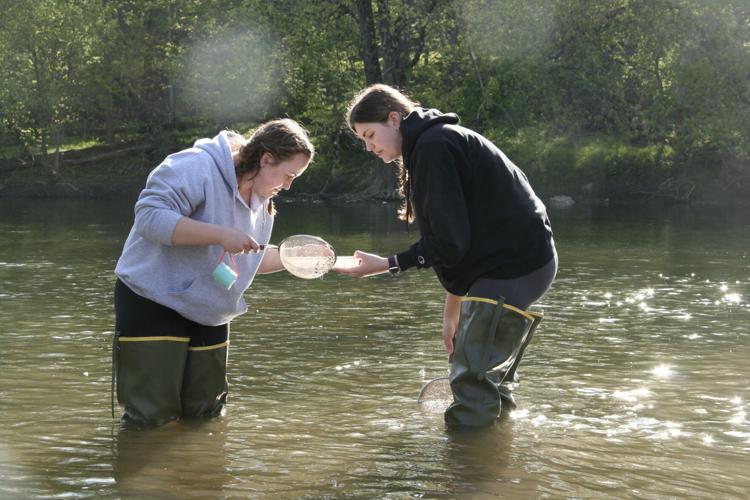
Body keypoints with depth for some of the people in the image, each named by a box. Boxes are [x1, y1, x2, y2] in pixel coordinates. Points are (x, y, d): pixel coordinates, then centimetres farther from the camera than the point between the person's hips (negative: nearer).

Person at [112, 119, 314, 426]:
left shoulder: (260, 201, 8)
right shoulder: (197, 167, -21)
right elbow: (150, 216, -31)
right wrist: (221, 235, -34)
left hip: (209, 314, 8)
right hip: (154, 304, -8)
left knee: (205, 415, 13)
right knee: (151, 415, -8)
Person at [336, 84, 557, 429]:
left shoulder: (433, 145, -15)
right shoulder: (434, 142, 17)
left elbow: (449, 242, -21)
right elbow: (455, 240, 19)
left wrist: (387, 265, -15)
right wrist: (451, 313, 19)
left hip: (514, 266, -11)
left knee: (472, 377, -9)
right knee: (491, 376, 20)